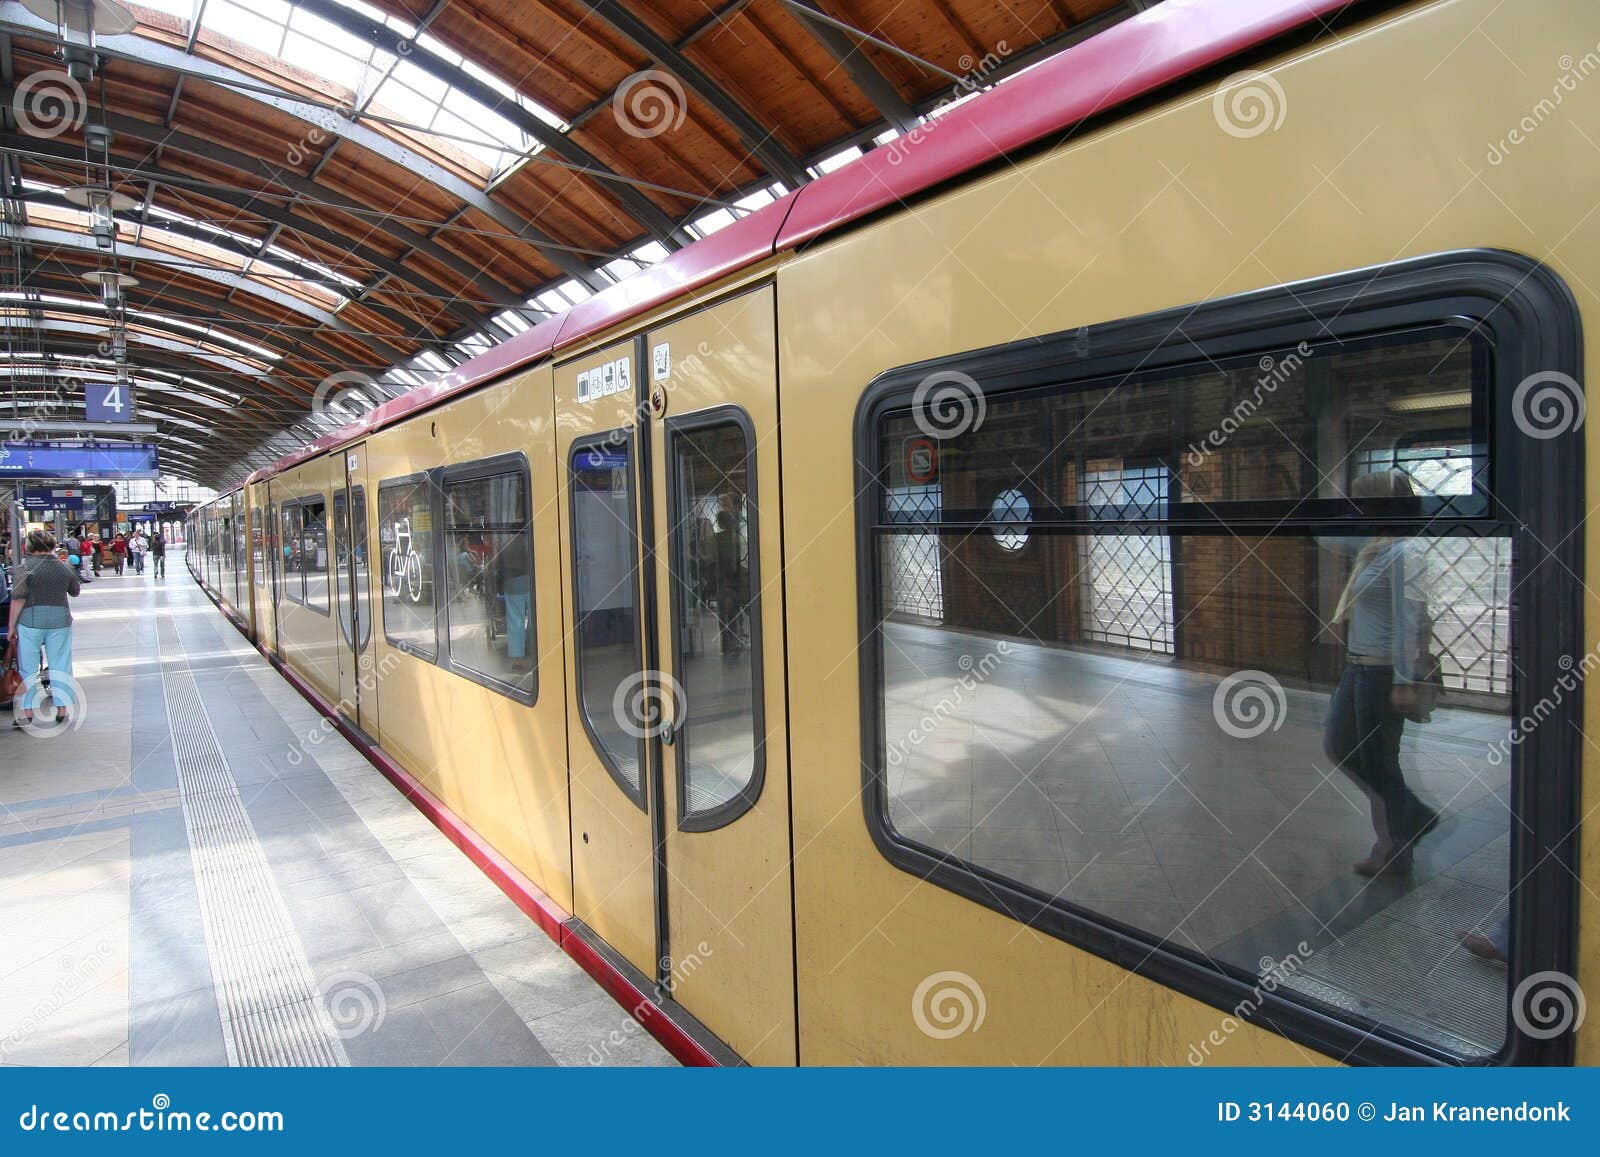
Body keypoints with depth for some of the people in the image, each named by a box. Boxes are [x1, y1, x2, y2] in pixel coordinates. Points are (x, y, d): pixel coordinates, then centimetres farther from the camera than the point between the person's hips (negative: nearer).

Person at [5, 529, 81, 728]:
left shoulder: (26, 567, -7)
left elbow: (18, 598, -11)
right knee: (60, 666, 9)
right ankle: (61, 710, 10)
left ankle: (27, 712, 9)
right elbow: (75, 592, 16)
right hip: (60, 620, 3)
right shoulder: (64, 567, 3)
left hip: (30, 621, -3)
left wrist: (12, 626, -5)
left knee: (27, 668, 7)